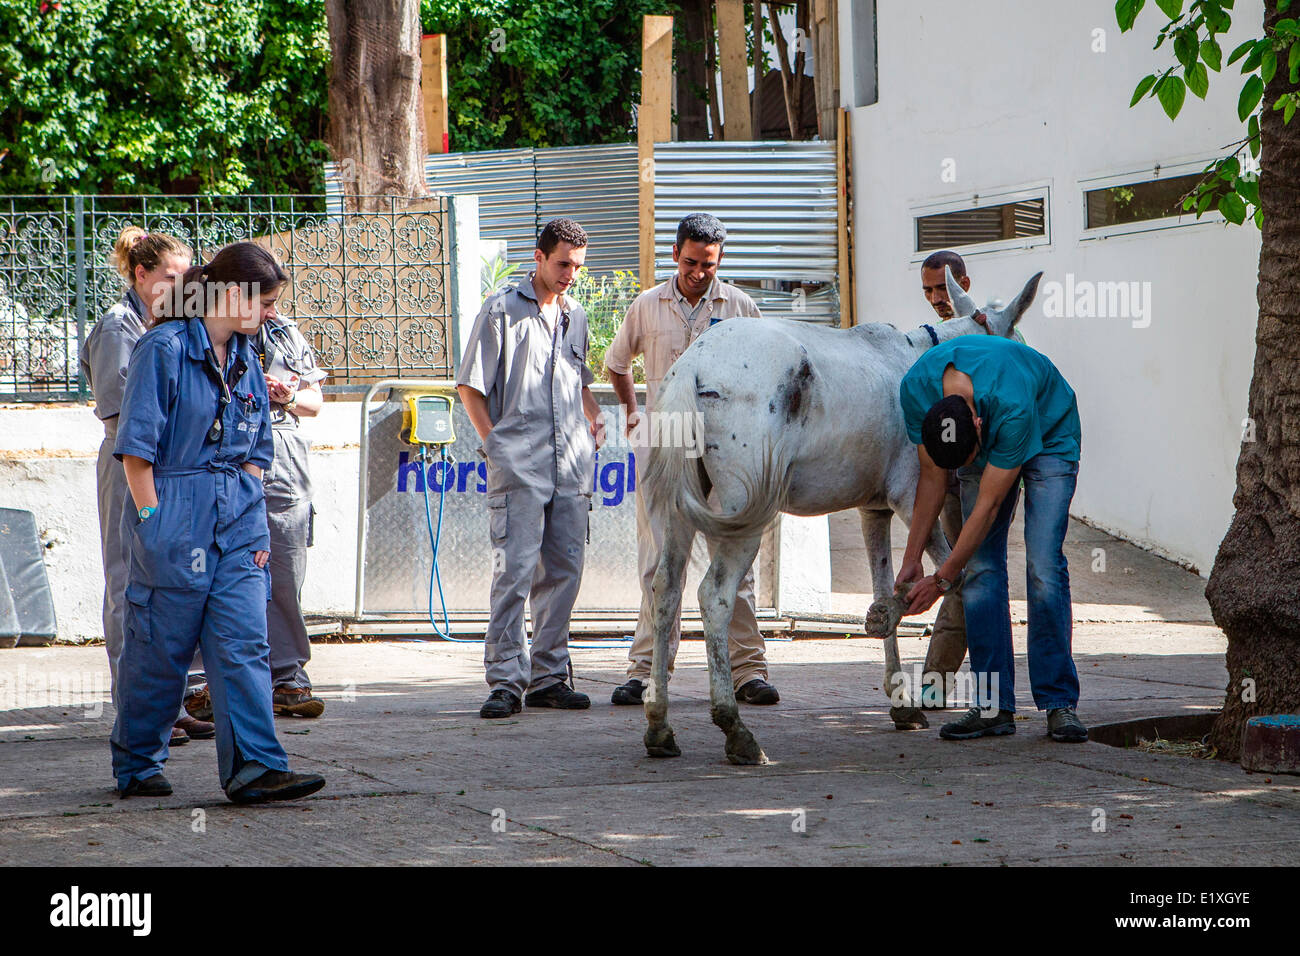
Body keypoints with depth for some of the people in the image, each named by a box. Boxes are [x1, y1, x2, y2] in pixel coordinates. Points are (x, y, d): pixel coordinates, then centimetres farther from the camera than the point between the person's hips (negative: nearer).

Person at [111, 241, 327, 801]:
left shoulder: (244, 361, 14)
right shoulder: (164, 349, -9)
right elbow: (136, 445, -10)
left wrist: (255, 523, 10)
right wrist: (152, 521, -13)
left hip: (236, 524, 6)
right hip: (174, 522, -6)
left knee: (244, 646, -5)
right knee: (159, 650, 2)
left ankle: (253, 768, -10)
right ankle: (136, 766, 18)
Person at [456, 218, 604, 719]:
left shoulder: (574, 316, 18)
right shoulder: (502, 310, -1)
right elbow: (470, 386, 0)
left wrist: (594, 423, 16)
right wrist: (494, 442, -5)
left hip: (571, 464, 6)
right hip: (519, 466, -6)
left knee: (563, 569, 6)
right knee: (515, 569, -12)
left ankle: (547, 677, 13)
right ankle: (505, 680, -11)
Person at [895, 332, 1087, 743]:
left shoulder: (1012, 406, -41)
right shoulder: (916, 389, -27)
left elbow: (988, 504, -30)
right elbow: (932, 476, -11)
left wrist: (943, 579, -24)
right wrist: (912, 559, -8)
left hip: (1048, 436, -4)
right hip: (986, 445, 5)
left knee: (1044, 567, -17)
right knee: (981, 567, -8)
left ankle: (1059, 704, -13)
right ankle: (994, 706, -6)